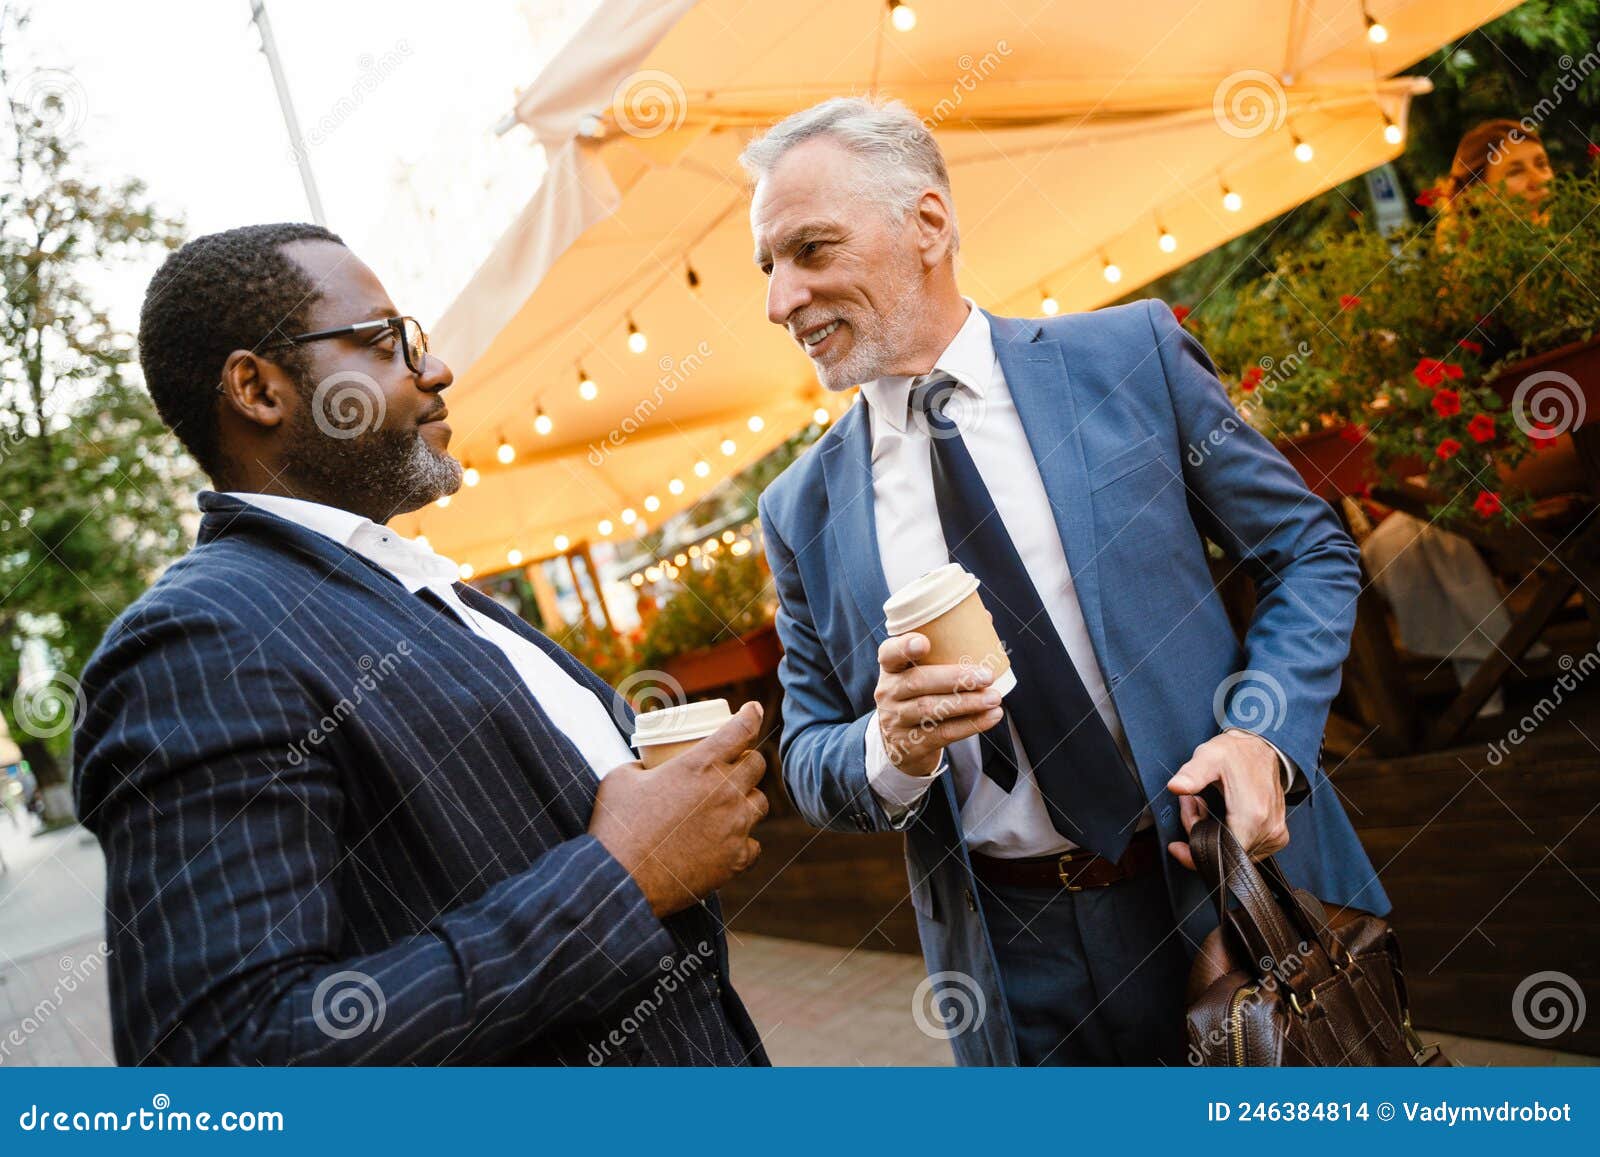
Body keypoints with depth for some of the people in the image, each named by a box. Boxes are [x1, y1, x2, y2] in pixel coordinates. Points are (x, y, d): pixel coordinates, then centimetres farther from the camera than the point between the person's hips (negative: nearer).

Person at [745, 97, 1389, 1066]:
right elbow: (811, 763, 5)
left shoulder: (1132, 355, -4)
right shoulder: (803, 511, 1)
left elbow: (1311, 552, 1)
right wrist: (891, 748, -18)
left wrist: (1265, 736, -15)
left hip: (1235, 886, 0)